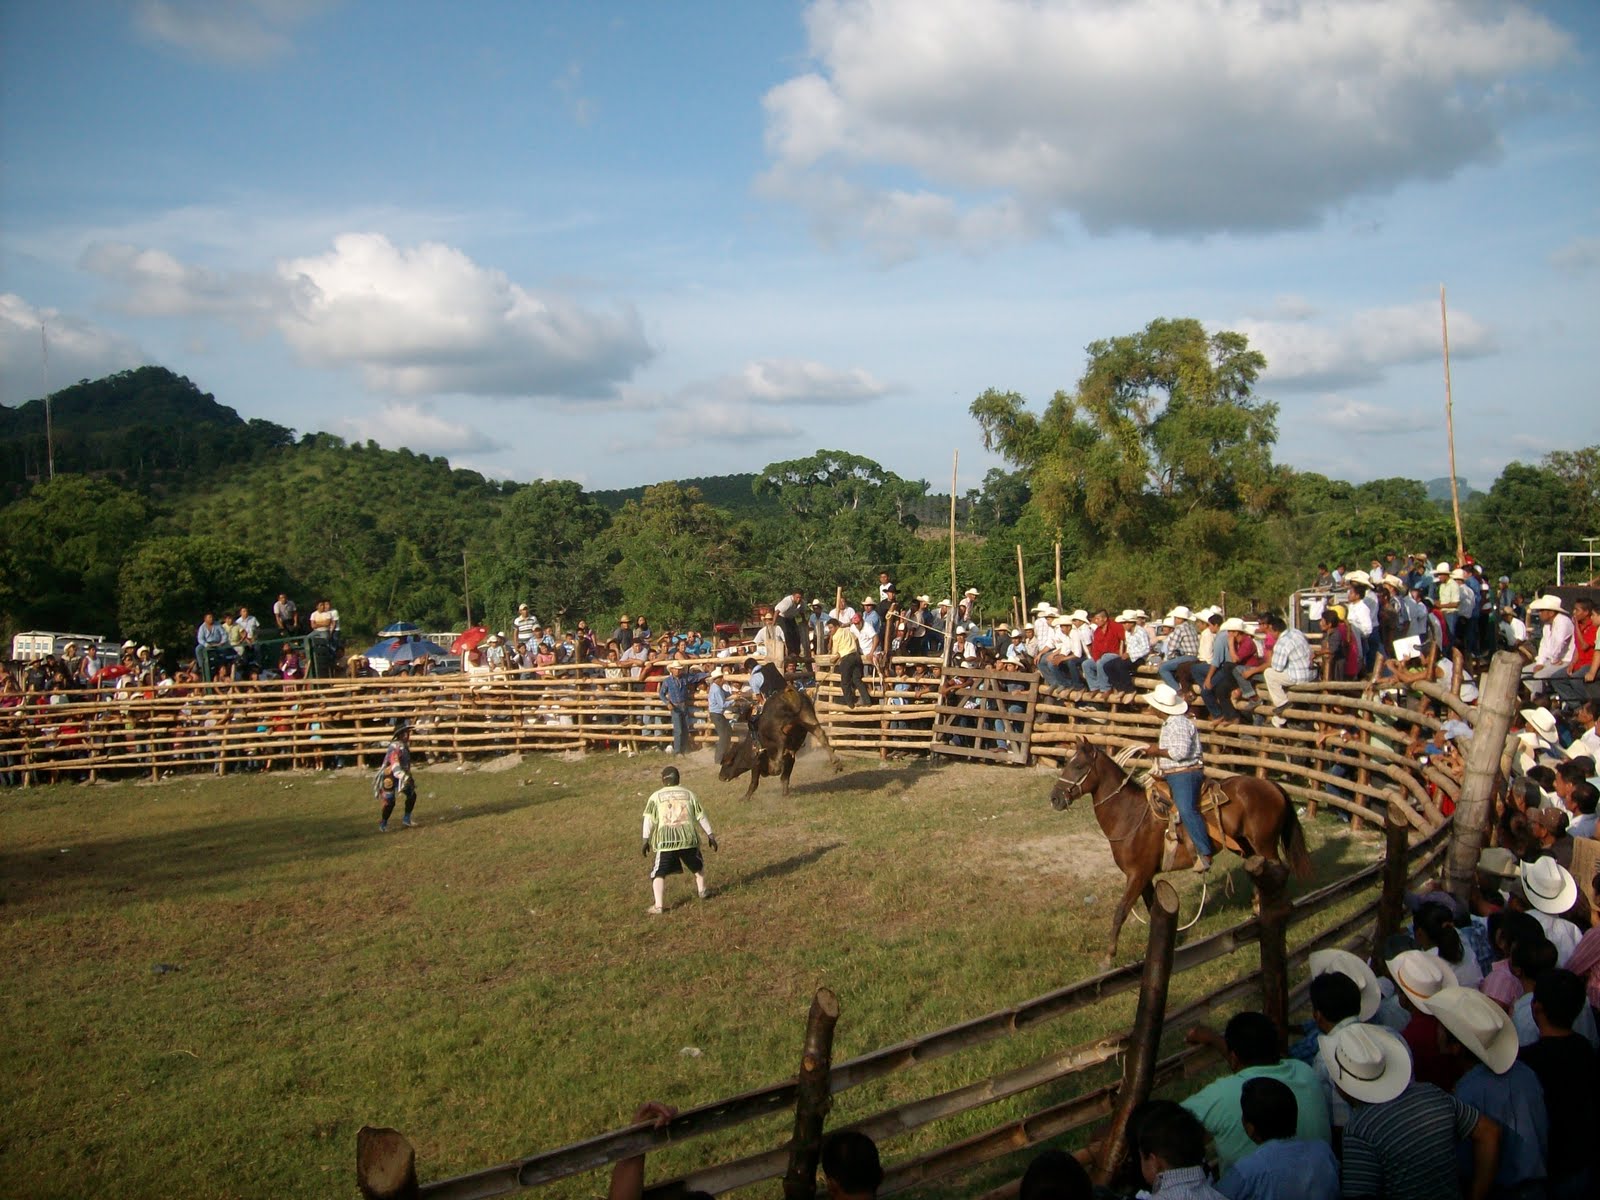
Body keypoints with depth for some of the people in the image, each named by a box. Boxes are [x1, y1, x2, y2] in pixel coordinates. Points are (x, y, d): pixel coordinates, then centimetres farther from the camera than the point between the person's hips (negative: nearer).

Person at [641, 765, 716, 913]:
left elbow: (649, 819, 0)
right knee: (698, 865, 29)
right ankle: (702, 891, 39)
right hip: (688, 838, 2)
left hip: (665, 840, -2)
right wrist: (710, 834, 19)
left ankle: (659, 905, -7)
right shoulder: (688, 794, 15)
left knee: (659, 873, 3)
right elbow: (701, 816, 14)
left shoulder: (656, 796, 9)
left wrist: (646, 840, 2)